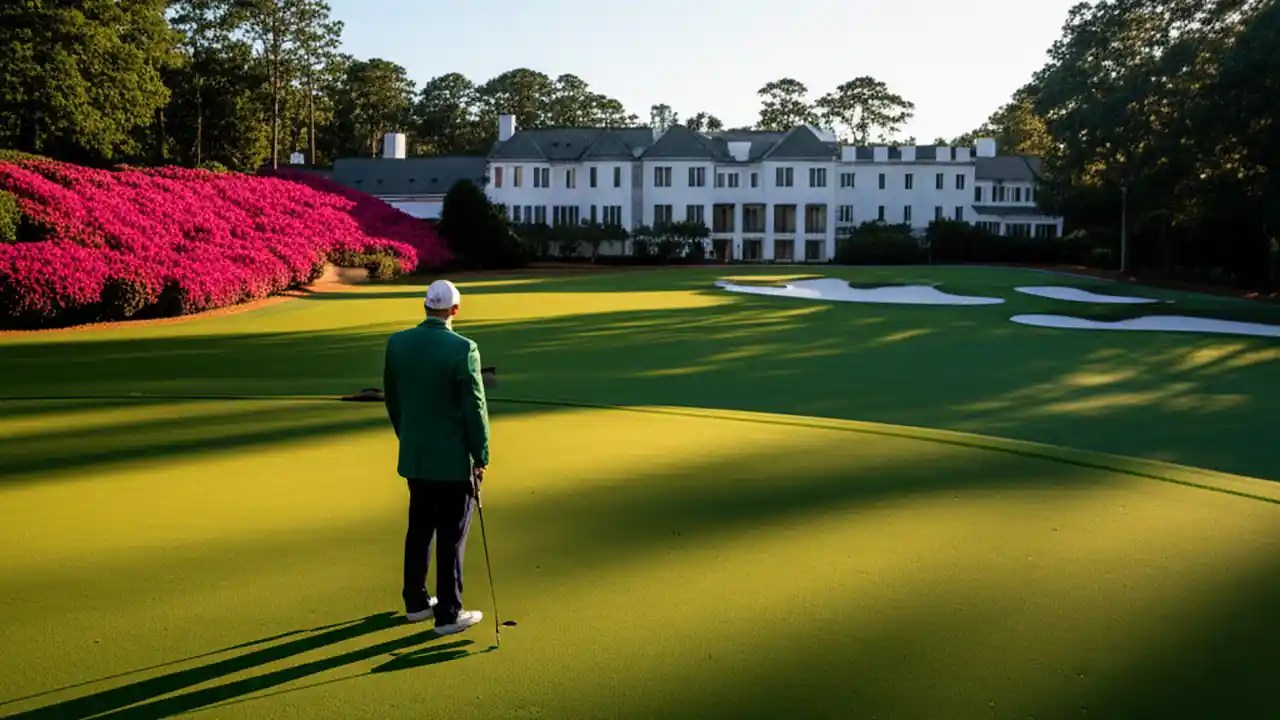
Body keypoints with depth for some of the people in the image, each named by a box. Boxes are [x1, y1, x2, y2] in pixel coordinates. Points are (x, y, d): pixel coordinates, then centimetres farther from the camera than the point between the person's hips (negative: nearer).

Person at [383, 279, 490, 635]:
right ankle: (448, 614, 12)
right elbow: (475, 407, -14)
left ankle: (416, 602, 30)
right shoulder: (463, 349, -18)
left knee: (419, 529, 18)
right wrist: (481, 457, -3)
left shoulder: (397, 343, -2)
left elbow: (391, 398, 9)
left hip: (414, 456, 6)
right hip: (453, 458, -5)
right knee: (451, 536, 4)